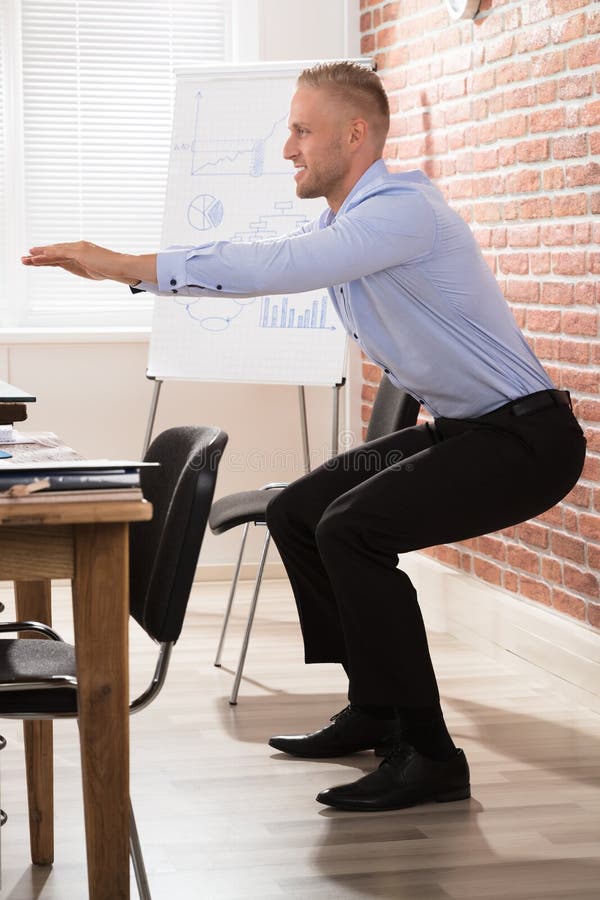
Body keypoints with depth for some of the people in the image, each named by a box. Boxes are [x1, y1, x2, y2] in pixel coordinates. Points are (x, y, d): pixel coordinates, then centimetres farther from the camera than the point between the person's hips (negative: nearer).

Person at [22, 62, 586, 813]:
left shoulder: (401, 209, -22)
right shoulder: (341, 224, 9)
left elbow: (275, 267, -34)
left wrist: (125, 265, -33)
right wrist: (121, 267, -3)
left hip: (523, 438, -10)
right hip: (457, 426, 10)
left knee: (352, 528, -26)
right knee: (295, 514, 11)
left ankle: (427, 755, -17)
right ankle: (375, 709, 20)